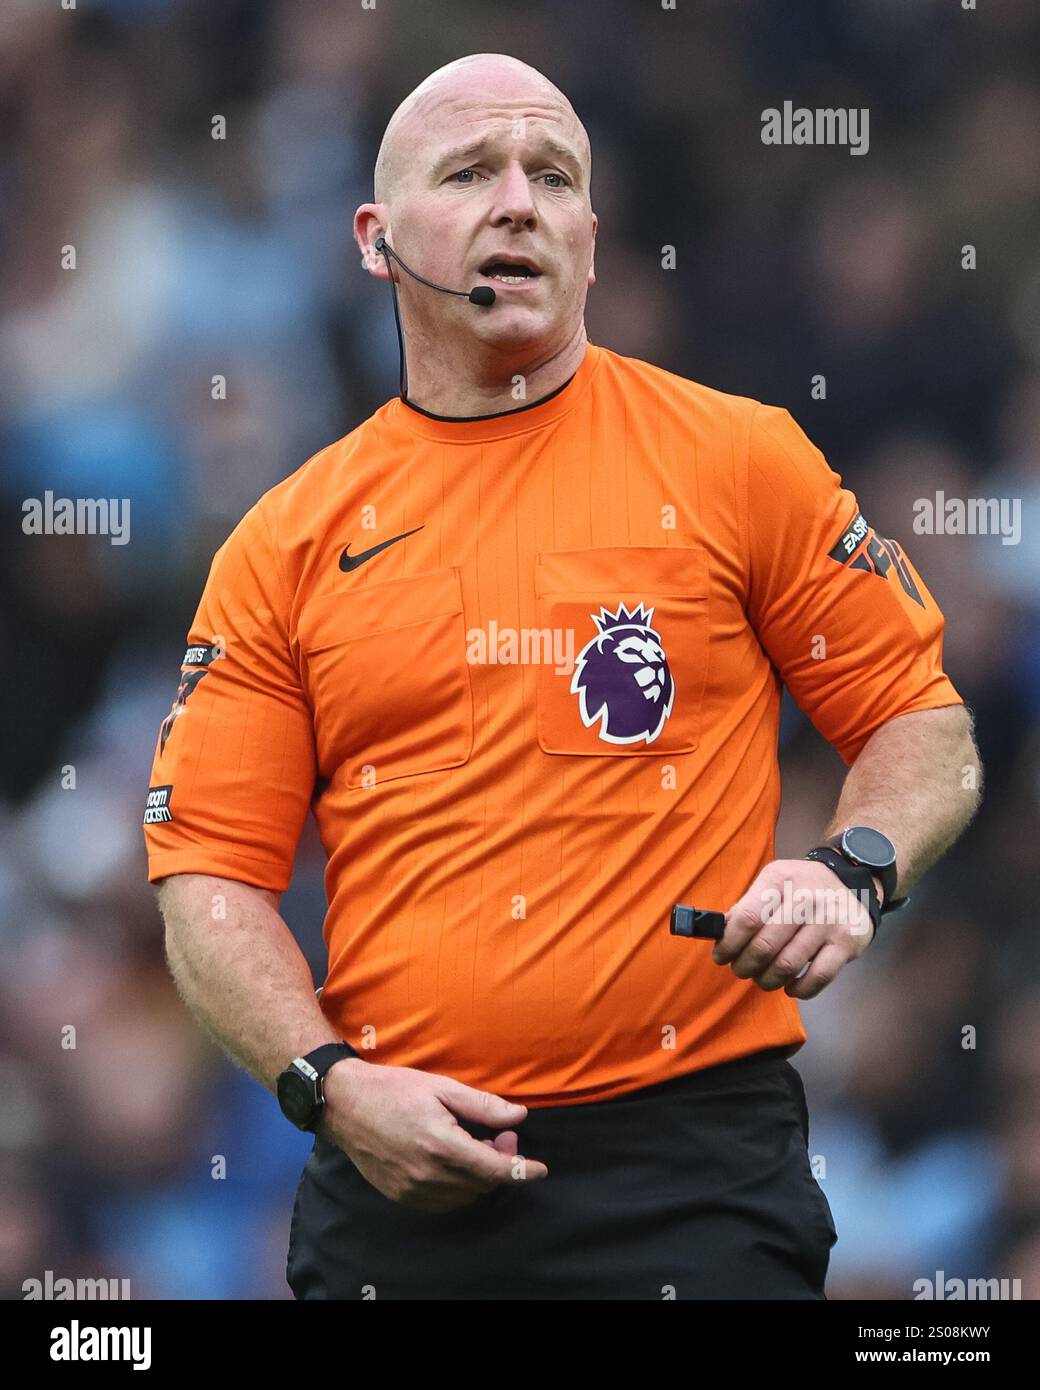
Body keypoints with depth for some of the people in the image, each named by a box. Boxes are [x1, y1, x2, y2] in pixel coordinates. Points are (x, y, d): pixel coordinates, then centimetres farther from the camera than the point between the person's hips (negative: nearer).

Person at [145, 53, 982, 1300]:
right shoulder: (288, 542, 7)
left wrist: (851, 869, -12)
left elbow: (926, 733, 8)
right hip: (400, 1176, 2)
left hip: (690, 1161, -2)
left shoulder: (738, 459, 4)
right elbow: (209, 877, 6)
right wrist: (332, 1086, -9)